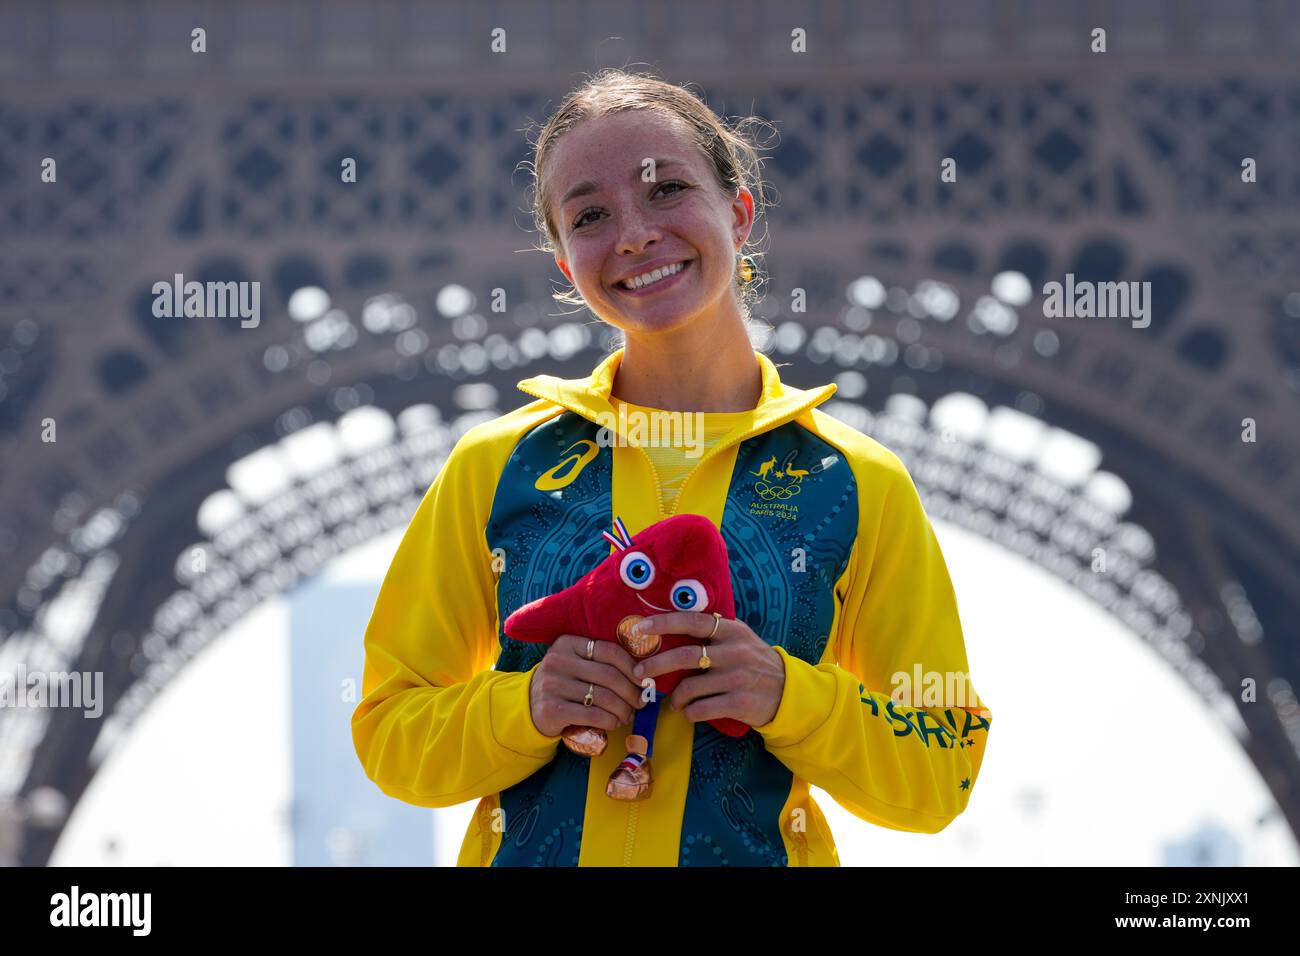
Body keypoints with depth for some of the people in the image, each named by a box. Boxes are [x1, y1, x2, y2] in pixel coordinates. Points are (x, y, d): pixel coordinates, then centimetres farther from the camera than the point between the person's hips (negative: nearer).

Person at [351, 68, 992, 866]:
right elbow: (390, 735, 1)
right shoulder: (496, 467, 0)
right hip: (532, 850, 1)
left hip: (759, 852, 0)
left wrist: (787, 695, -17)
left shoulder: (862, 485, -3)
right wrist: (528, 707, -15)